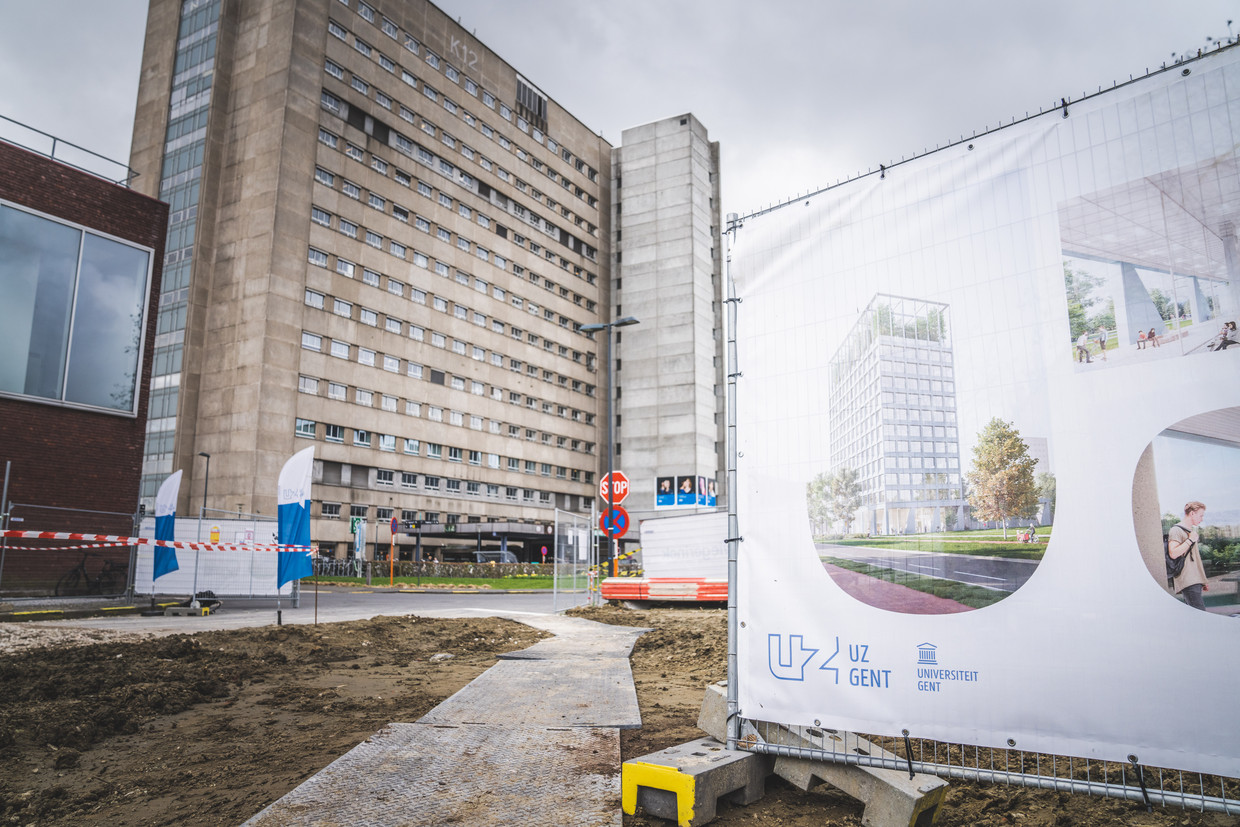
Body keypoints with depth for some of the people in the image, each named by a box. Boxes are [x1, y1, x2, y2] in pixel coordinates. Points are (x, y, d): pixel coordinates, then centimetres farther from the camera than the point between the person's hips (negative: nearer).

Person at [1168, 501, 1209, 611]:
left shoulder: (1192, 531, 25)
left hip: (1195, 581, 9)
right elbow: (1173, 553, -20)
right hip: (1187, 582, -9)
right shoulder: (1176, 530, -6)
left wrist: (1203, 581, 27)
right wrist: (1190, 540, -12)